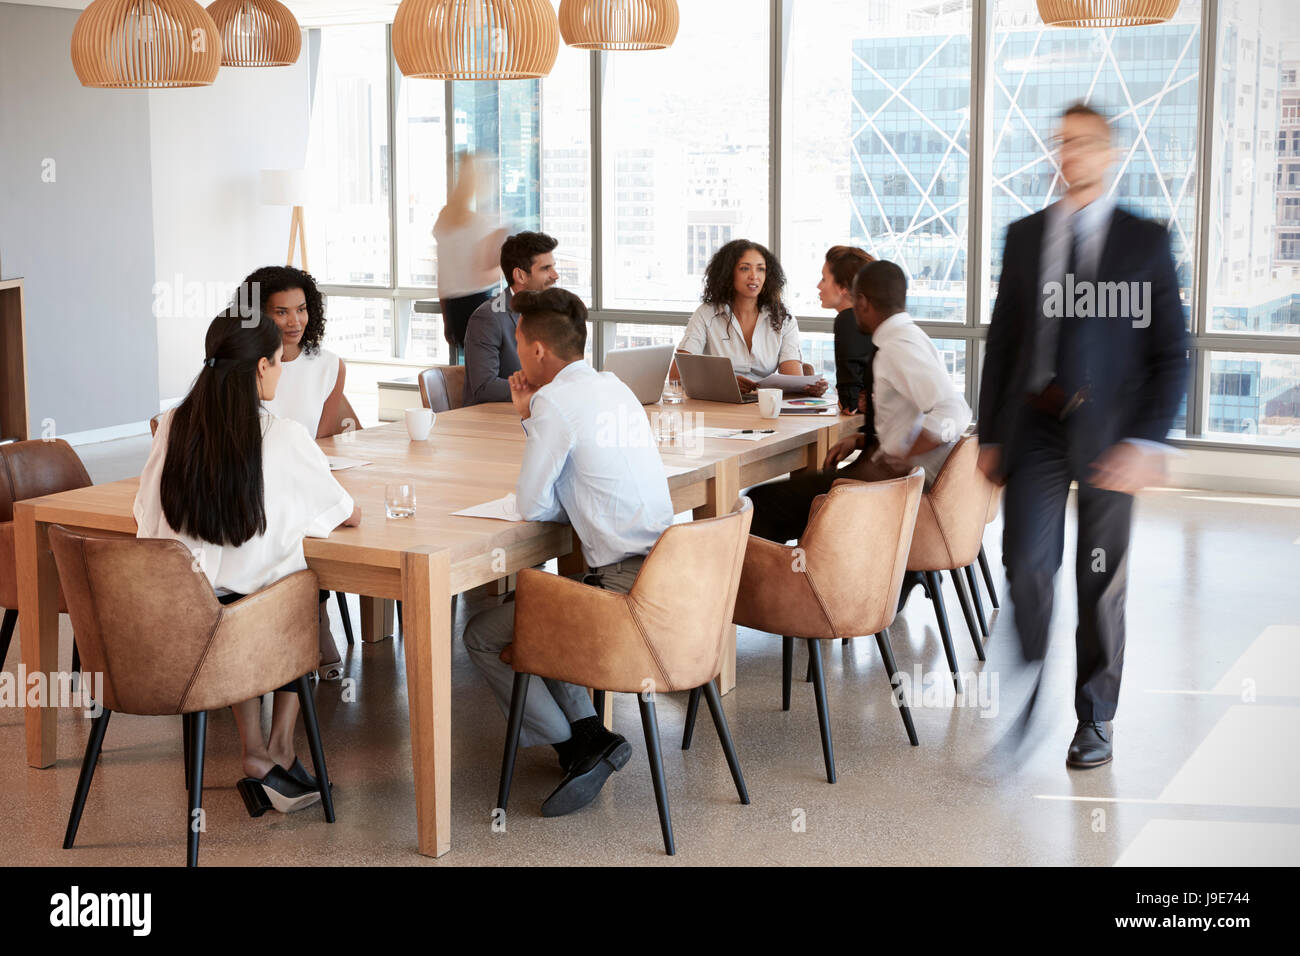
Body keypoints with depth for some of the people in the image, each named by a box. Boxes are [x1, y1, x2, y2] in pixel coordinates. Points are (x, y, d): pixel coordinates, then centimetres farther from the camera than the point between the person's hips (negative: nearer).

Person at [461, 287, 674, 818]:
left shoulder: (556, 401, -13)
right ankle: (589, 731, 16)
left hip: (626, 586, -9)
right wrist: (532, 420, 15)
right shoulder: (615, 388, 14)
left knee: (481, 636, 5)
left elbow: (532, 507, -6)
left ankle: (576, 748, 4)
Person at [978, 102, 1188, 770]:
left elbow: (1171, 352, -1)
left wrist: (1146, 441, -12)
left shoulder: (1145, 241, 2)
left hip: (1108, 432, -2)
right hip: (1035, 424, 2)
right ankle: (1027, 687, 9)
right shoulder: (1025, 236, 11)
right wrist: (989, 435, 9)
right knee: (1026, 563, -12)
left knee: (1101, 580, 6)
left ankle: (1095, 720, 21)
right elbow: (1001, 339, 13)